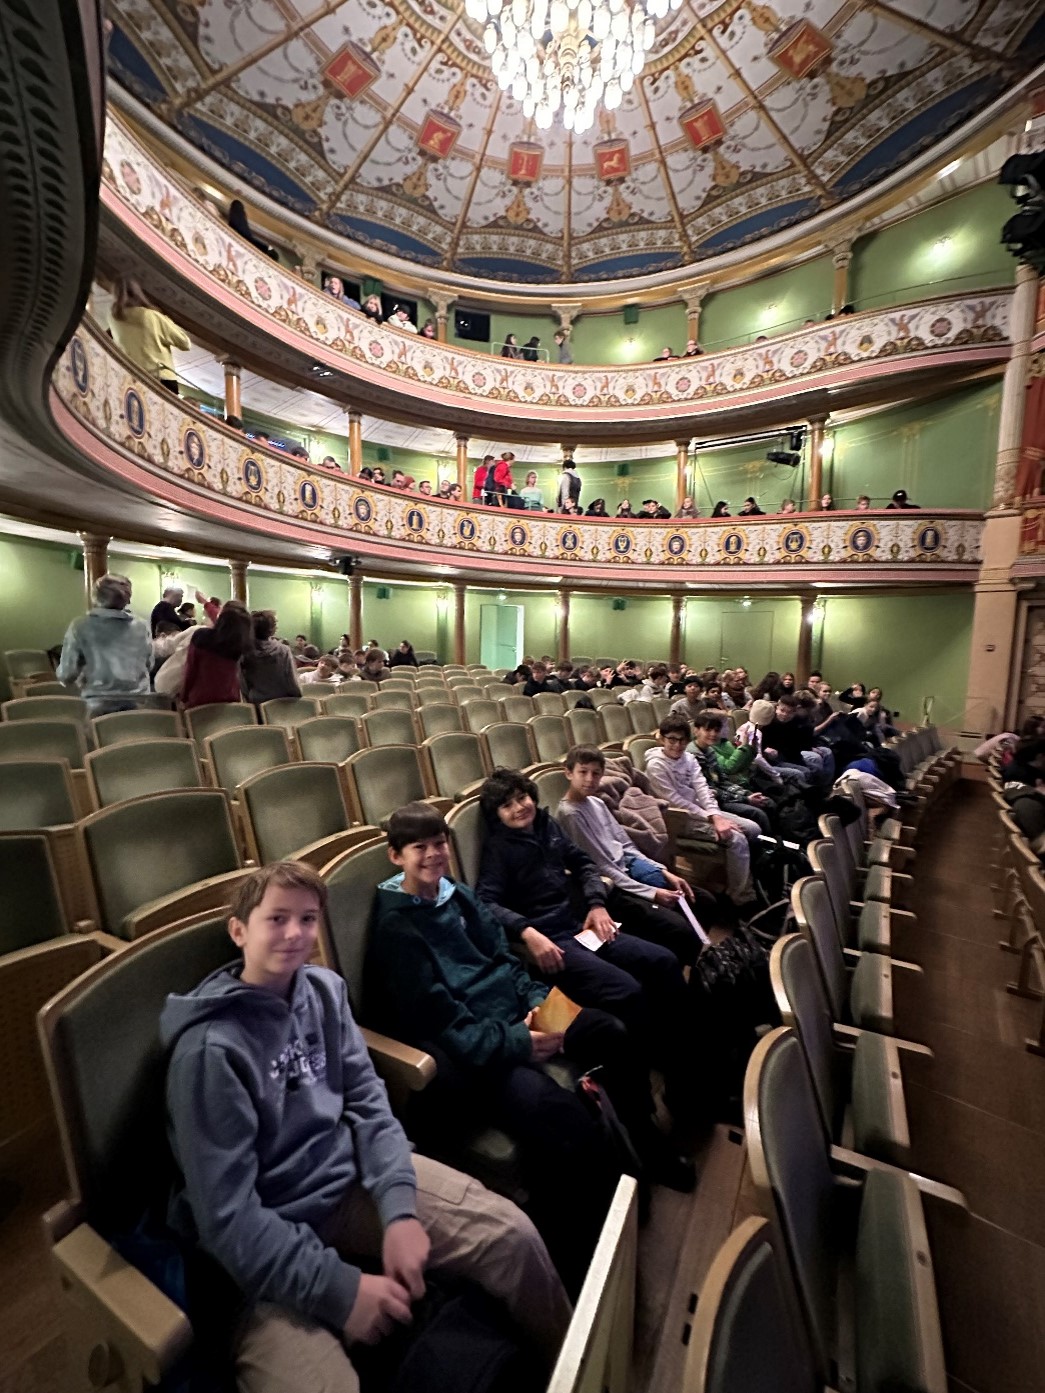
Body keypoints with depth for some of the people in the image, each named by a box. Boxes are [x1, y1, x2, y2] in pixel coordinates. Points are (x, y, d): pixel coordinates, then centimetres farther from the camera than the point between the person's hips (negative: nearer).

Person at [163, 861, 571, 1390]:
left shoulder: (324, 989, -3)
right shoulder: (210, 1048, -21)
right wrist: (339, 1288, -22)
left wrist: (399, 1211, -14)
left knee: (511, 1234, -6)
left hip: (349, 1176, 5)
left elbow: (367, 1102, -1)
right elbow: (227, 1215, -20)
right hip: (262, 1238, -4)